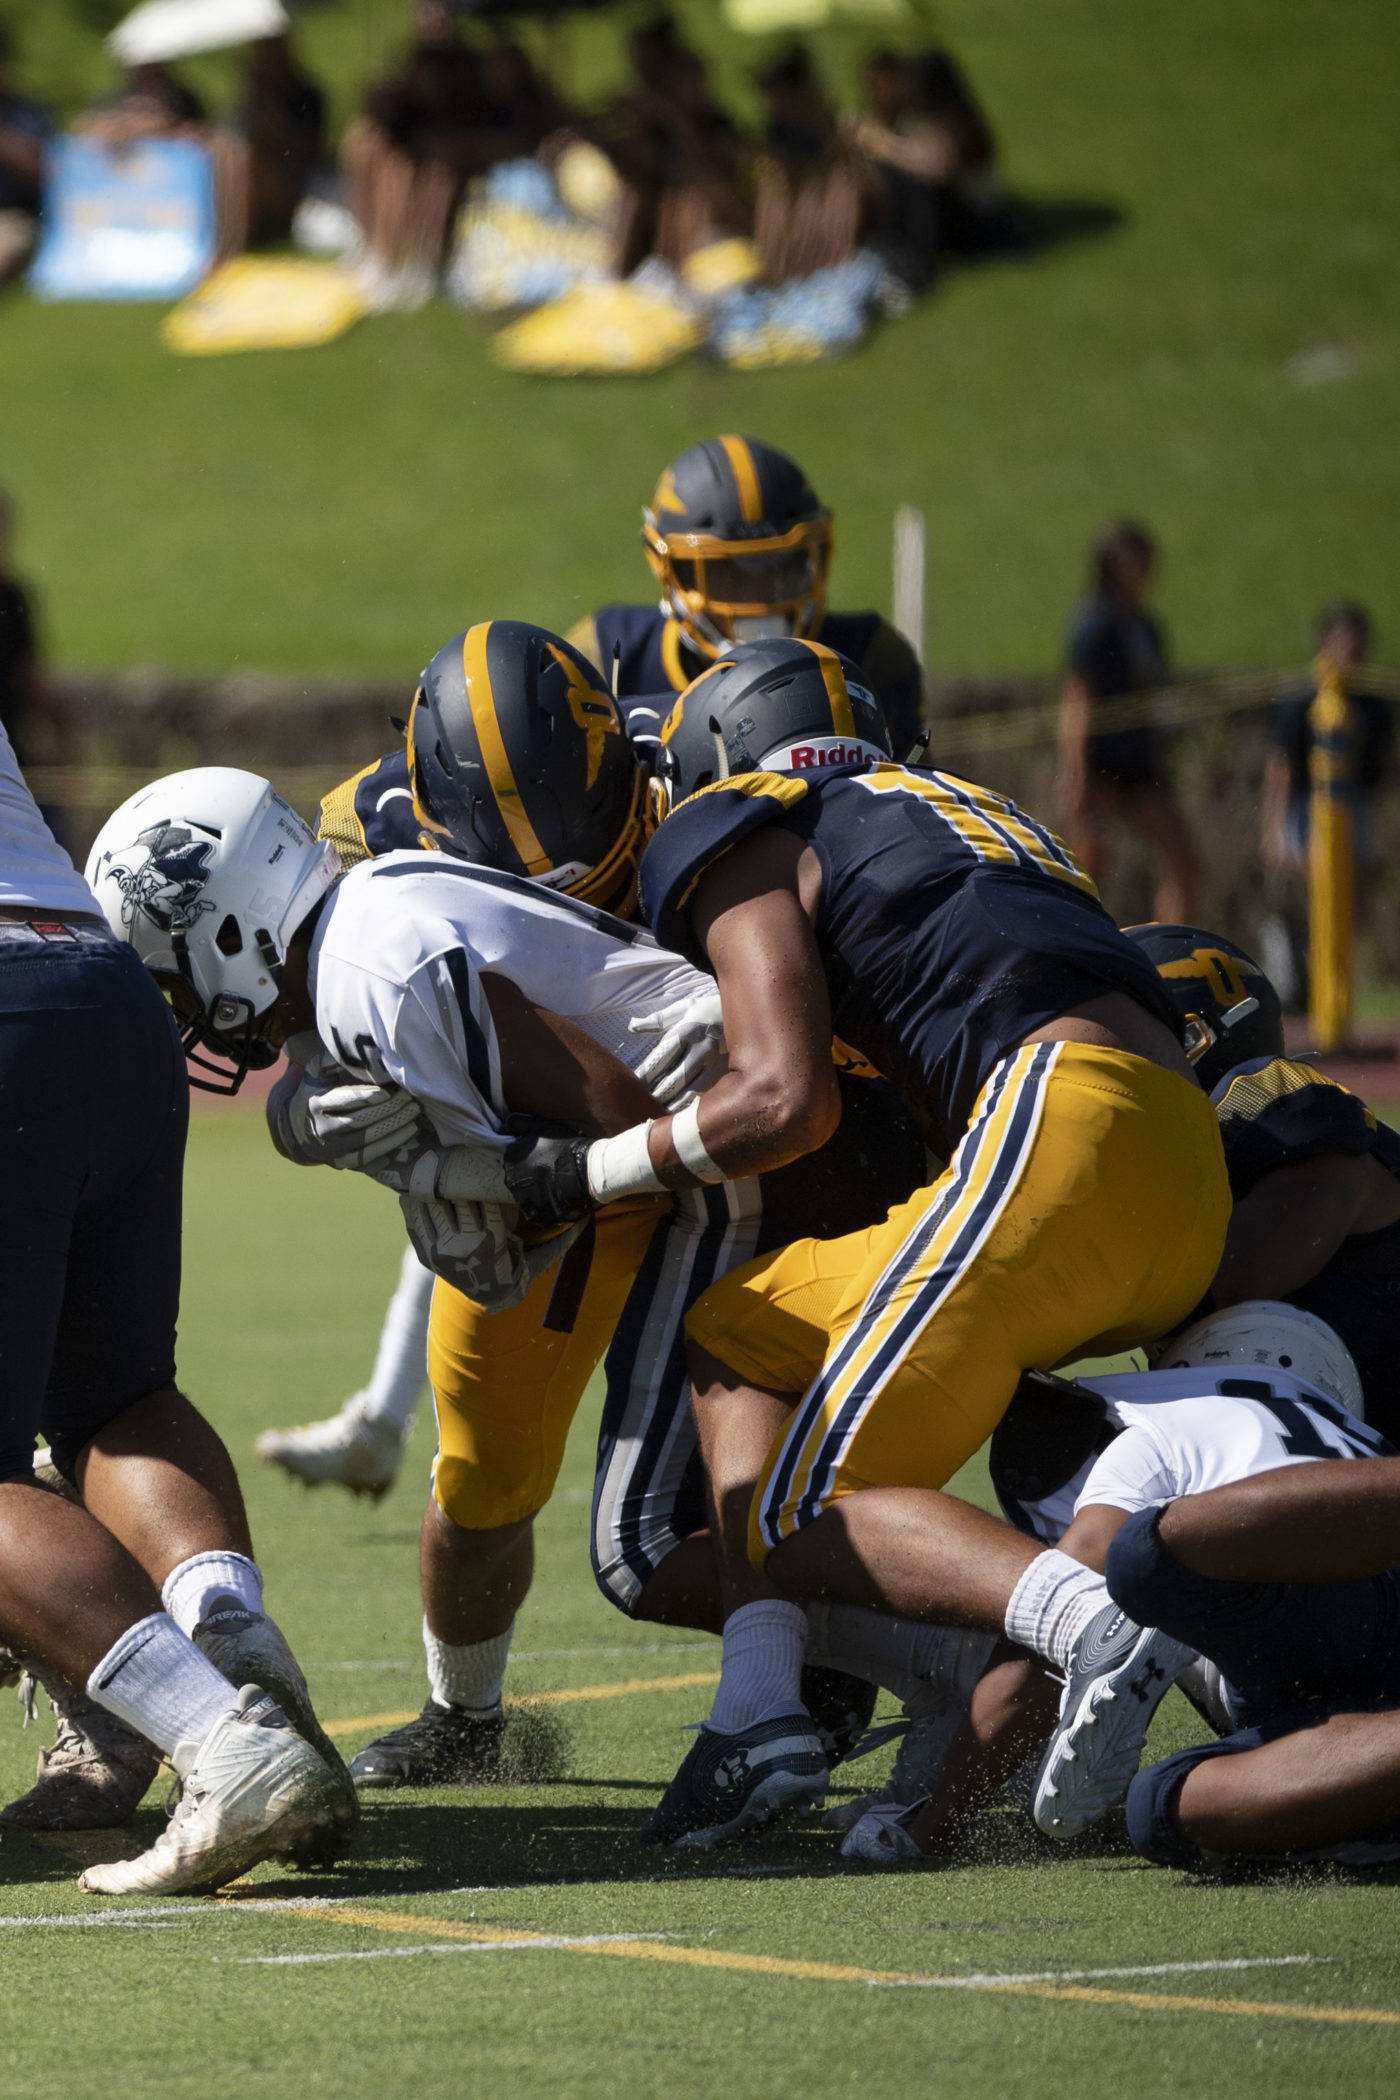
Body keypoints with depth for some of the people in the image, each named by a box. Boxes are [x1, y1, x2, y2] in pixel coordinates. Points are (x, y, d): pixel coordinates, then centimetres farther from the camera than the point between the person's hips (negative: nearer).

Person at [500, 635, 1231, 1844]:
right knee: (738, 1332, 21)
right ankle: (760, 1714, 3)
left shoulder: (734, 836, 8)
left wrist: (586, 1174, 8)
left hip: (1057, 1127, -8)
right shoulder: (940, 806, 34)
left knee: (803, 1523, -2)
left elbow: (787, 1099, -5)